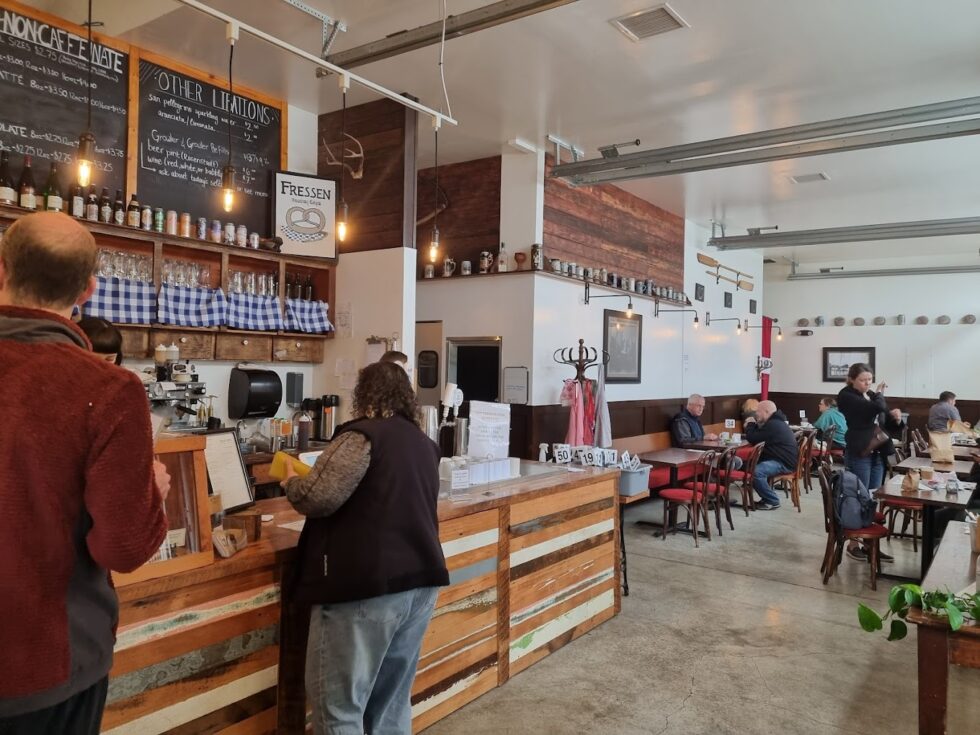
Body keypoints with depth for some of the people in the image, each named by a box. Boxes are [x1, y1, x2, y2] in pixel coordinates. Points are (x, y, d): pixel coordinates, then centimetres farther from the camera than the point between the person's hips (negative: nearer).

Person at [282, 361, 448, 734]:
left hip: (366, 585, -8)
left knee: (338, 703, 4)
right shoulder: (424, 443, 14)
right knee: (392, 701, 19)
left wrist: (291, 484, 2)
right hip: (420, 581, 8)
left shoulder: (363, 435, -11)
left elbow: (320, 497, -20)